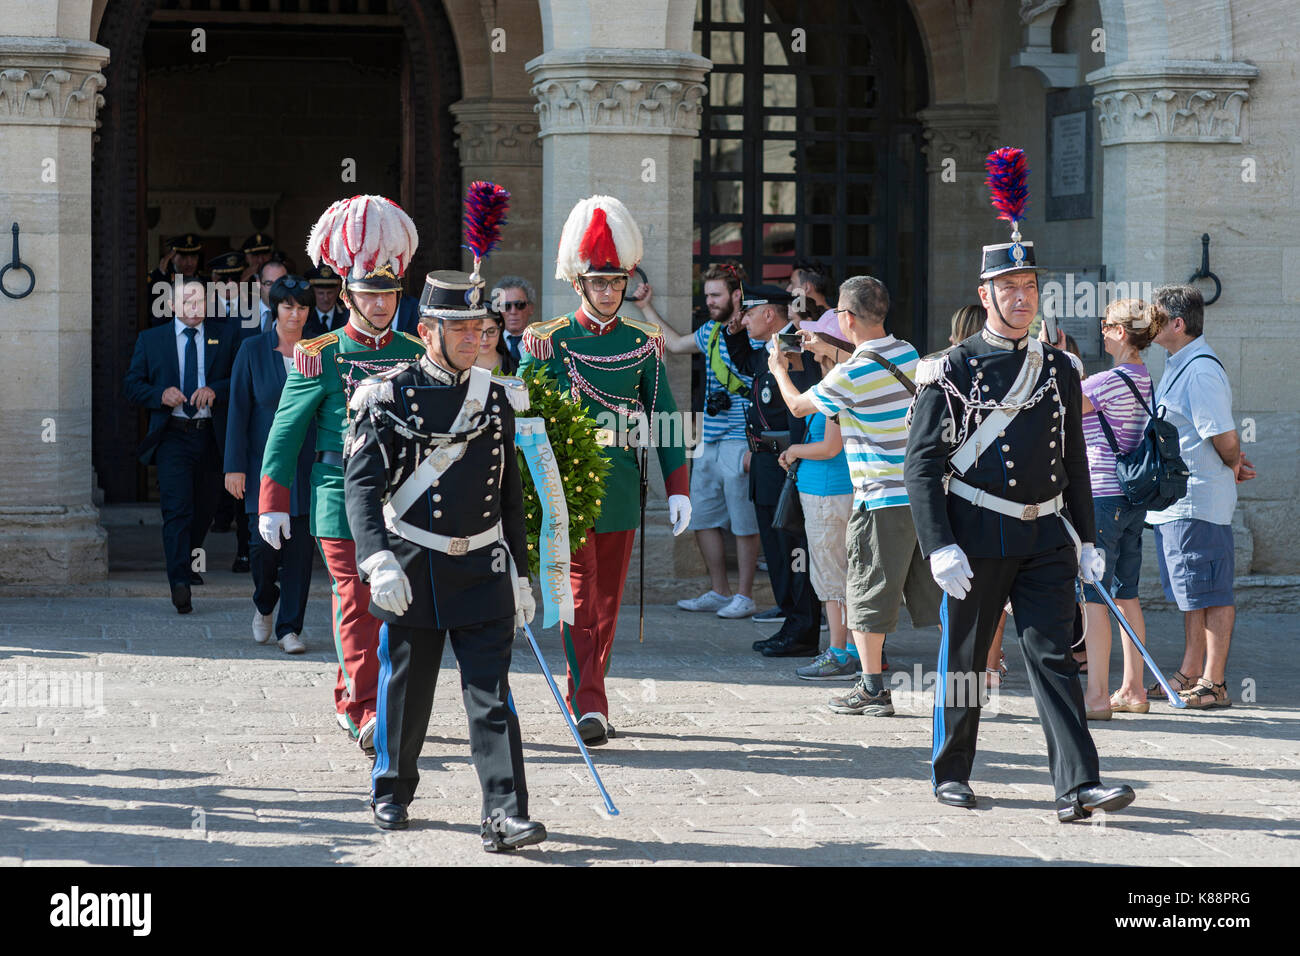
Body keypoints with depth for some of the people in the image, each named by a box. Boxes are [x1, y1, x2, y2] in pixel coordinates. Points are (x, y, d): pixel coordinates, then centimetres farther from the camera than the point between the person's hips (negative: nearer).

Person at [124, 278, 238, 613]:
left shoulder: (225, 337, 8)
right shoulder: (150, 340, 6)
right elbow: (131, 384, 6)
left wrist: (216, 390, -15)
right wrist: (160, 395, -13)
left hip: (211, 435, 2)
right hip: (172, 435, -2)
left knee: (204, 510, 14)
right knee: (177, 508, -15)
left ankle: (189, 562, 39)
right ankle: (179, 582, -21)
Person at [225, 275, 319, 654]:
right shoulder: (253, 350, 1)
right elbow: (238, 410, 0)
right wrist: (235, 466, -6)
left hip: (306, 463, 2)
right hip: (265, 460, -1)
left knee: (300, 546, -1)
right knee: (266, 540, -8)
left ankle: (290, 627, 7)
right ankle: (264, 603, 22)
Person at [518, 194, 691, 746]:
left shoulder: (643, 344, 7)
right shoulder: (548, 342, -1)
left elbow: (664, 417, 8)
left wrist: (678, 489, 3)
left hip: (620, 492, 3)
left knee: (608, 598, 8)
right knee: (581, 594, -8)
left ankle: (589, 695, 19)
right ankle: (588, 706, -10)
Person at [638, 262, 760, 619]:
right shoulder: (711, 331, 14)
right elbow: (676, 344, 34)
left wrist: (755, 446, -20)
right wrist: (647, 308, 31)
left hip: (740, 444, -9)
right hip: (708, 443, 9)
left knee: (744, 523, -2)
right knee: (702, 518, 10)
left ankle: (744, 596, 5)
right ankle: (719, 592, 20)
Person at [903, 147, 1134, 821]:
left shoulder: (1059, 370, 10)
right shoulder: (950, 371, -4)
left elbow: (1073, 462, 17)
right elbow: (922, 465, -7)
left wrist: (1087, 539, 14)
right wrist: (940, 546, -15)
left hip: (1045, 537, 3)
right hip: (977, 539, -3)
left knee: (1053, 655, -5)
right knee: (963, 657, 7)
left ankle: (1077, 786, -11)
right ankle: (951, 774, 22)